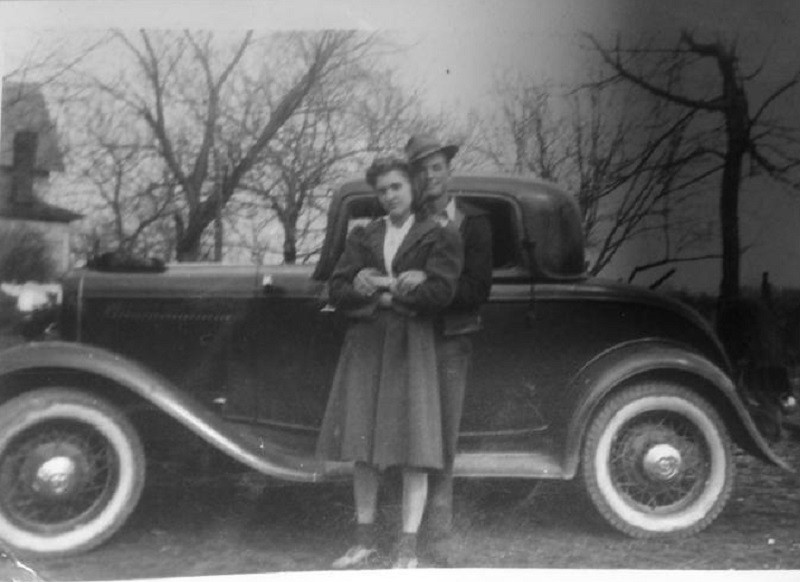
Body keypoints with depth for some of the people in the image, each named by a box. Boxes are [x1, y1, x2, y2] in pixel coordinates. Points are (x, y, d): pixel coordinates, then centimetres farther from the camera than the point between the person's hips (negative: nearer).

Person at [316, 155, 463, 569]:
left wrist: (376, 287, -10)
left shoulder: (438, 235, 5)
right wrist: (399, 286, -10)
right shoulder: (362, 236, 16)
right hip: (364, 347, 4)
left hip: (411, 348, -3)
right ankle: (365, 542, 18)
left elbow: (441, 292, -9)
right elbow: (336, 291, 6)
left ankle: (408, 550, 6)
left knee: (412, 452, -3)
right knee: (363, 447, 6)